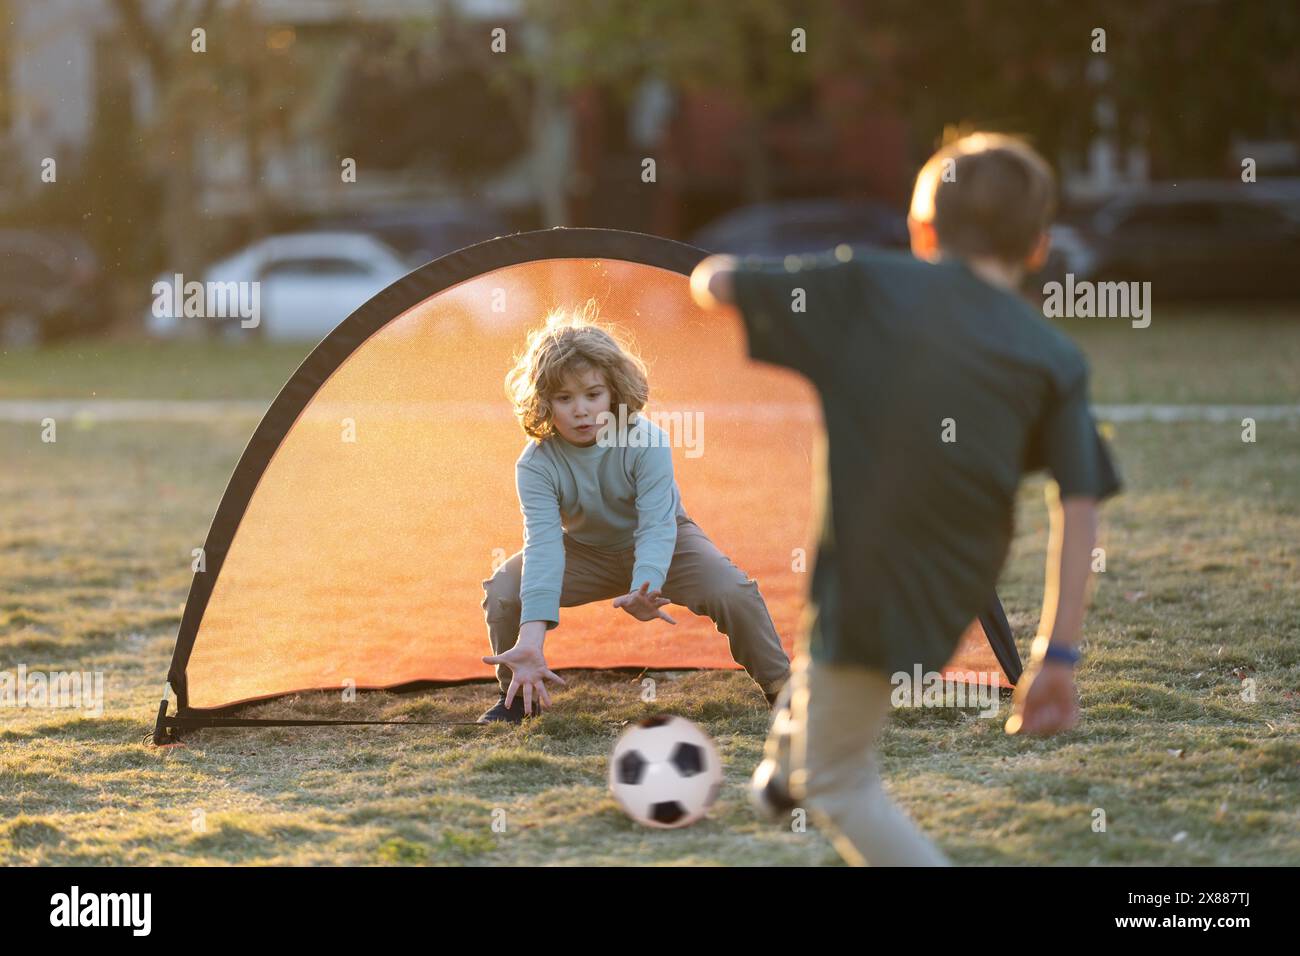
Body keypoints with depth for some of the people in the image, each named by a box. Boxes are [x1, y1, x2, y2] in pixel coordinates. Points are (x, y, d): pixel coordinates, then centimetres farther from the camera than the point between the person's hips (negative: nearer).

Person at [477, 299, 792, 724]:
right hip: (586, 552, 1)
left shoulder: (647, 443, -30)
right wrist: (531, 639, -49)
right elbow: (542, 544, -36)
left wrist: (644, 590, -58)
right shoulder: (536, 463, -27)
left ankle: (779, 685, -3)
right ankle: (518, 696, 4)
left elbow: (656, 527, -36)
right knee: (503, 591, -21)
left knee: (732, 590, -26)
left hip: (661, 545, -1)